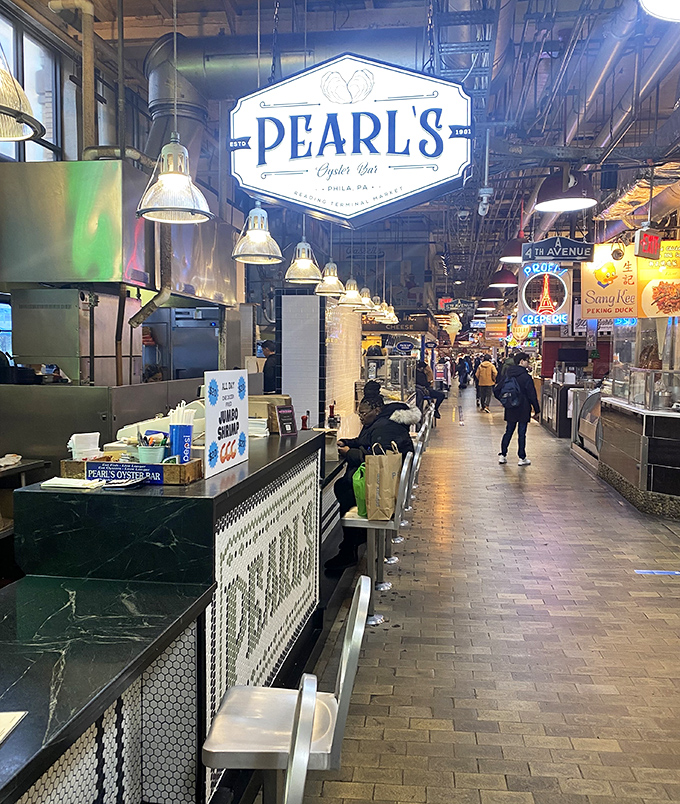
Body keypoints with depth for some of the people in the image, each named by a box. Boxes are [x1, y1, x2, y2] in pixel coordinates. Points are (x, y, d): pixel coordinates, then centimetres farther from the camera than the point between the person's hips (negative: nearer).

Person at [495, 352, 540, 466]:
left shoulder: (507, 375, 2)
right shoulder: (526, 377, -14)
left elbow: (496, 390, 4)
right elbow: (532, 395, -12)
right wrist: (536, 409, -3)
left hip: (510, 409, 5)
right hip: (523, 409, -5)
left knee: (508, 431, 14)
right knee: (522, 433, 3)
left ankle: (502, 455, 15)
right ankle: (522, 458, 9)